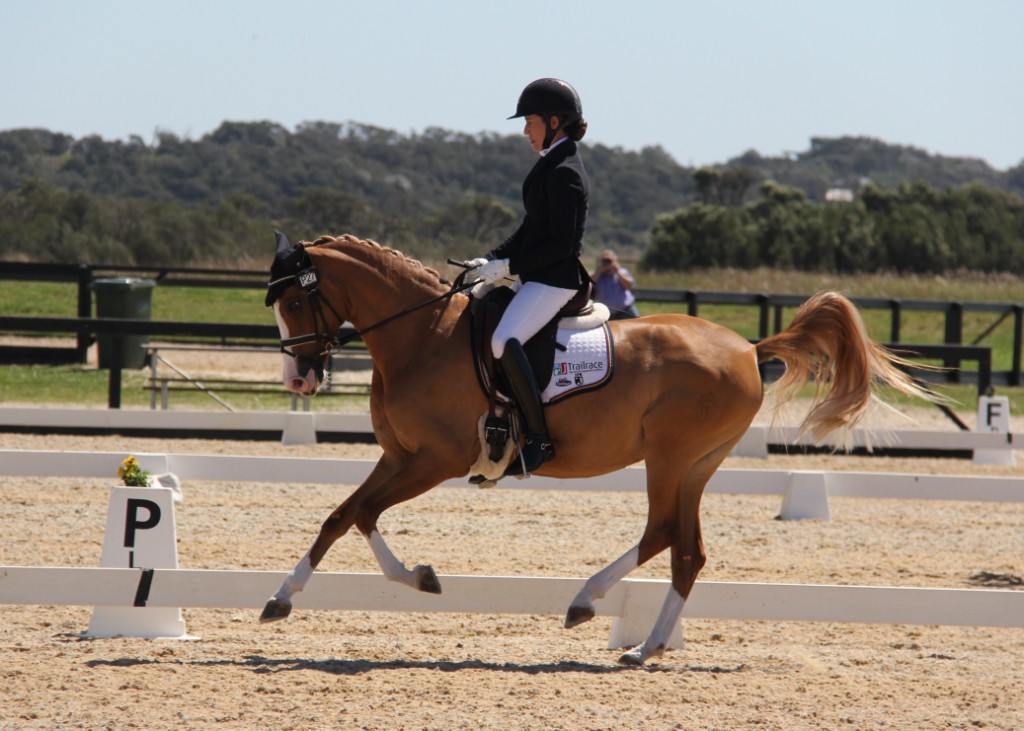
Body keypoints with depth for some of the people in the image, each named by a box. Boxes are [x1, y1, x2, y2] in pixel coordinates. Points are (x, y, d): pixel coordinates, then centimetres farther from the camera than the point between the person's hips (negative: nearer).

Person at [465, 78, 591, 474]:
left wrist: (508, 266, -19)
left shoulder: (563, 174, -17)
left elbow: (561, 245, -21)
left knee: (504, 341, -29)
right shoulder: (551, 166, 15)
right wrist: (490, 260, 8)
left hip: (555, 280, -11)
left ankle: (539, 440, -26)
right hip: (538, 277, 11)